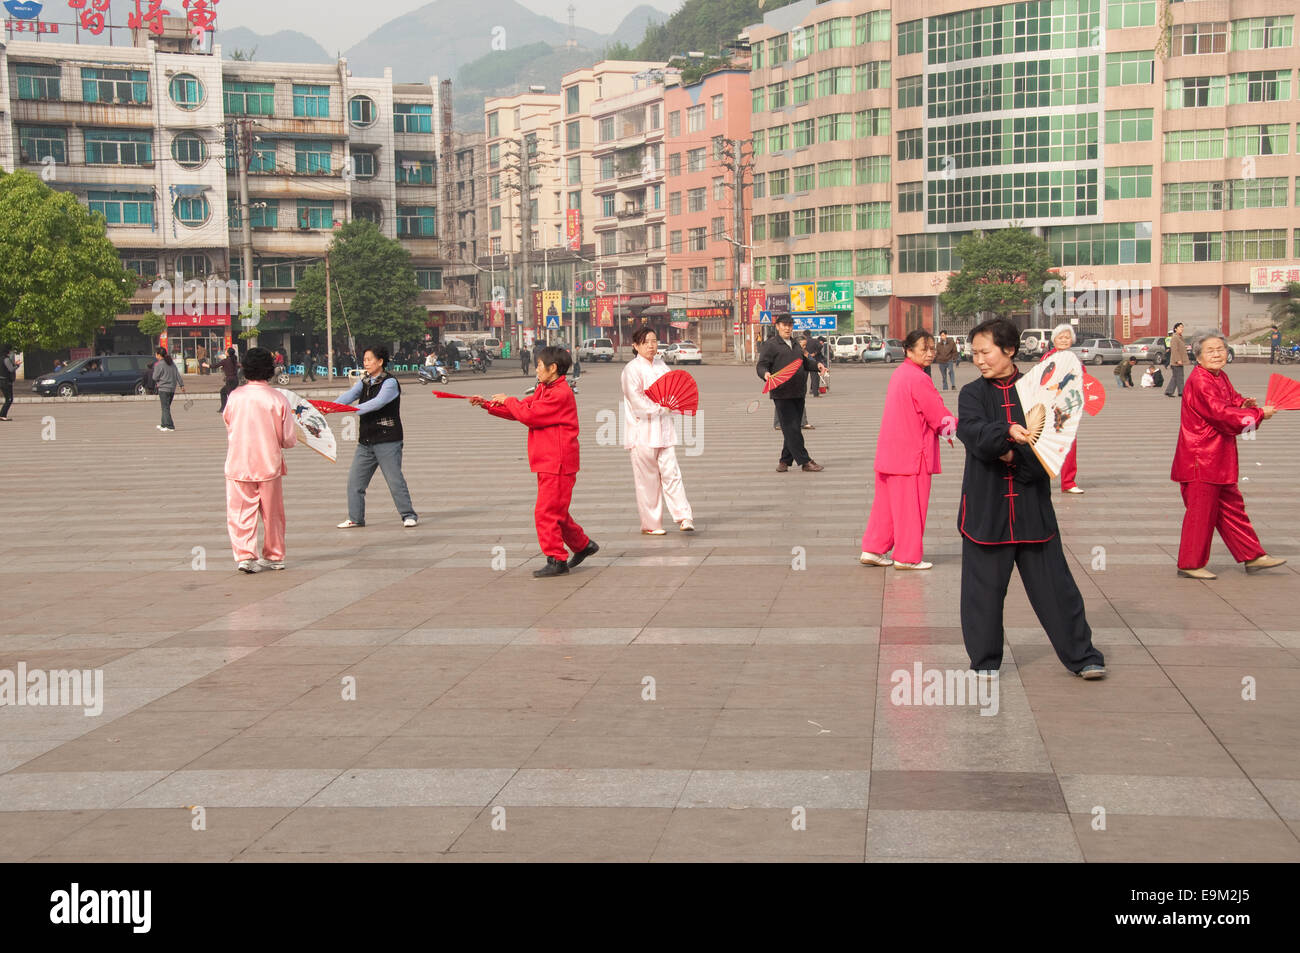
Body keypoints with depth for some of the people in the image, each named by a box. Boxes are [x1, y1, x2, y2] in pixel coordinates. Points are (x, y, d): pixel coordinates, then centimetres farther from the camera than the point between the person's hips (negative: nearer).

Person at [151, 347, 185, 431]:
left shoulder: (159, 365, -13)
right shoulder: (172, 363, 8)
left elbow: (155, 377, -8)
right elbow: (177, 374, 9)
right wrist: (181, 385, 11)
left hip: (164, 388, -7)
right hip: (172, 388, 8)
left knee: (165, 408, -4)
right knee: (166, 407, 17)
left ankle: (170, 426, -9)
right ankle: (164, 425, 25)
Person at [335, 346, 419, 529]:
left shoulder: (390, 382, -9)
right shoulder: (364, 382, 12)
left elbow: (378, 402, -24)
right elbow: (349, 395, -3)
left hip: (387, 440, -7)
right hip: (365, 441, 7)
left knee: (395, 479, -5)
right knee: (354, 480, 6)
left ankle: (409, 515, 6)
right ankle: (355, 518, 15)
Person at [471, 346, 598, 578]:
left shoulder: (560, 393, -17)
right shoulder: (543, 390, 16)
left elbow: (530, 415, -20)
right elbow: (522, 409, 14)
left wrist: (508, 400, -6)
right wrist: (487, 404, 7)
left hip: (557, 464, -10)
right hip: (548, 463, 10)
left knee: (547, 512, -8)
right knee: (556, 512, 17)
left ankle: (556, 560, -3)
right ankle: (583, 545, 30)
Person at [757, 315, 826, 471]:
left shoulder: (795, 344, 20)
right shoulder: (770, 345, -4)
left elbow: (804, 361, 29)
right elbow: (761, 365, -8)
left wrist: (817, 365, 10)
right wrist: (765, 374, -29)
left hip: (798, 394, 8)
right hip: (782, 395, -7)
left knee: (792, 429, 10)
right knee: (792, 429, -8)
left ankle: (785, 460, 19)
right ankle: (805, 462, -7)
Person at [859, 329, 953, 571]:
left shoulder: (899, 373, 12)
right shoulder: (919, 379, -18)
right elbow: (939, 416, -14)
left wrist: (944, 424, 6)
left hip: (890, 449, 9)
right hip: (912, 452, -9)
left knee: (886, 501, 14)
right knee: (910, 504, 1)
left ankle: (873, 550, 17)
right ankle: (907, 557, 8)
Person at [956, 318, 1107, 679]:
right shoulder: (972, 394, 4)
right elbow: (975, 433, -17)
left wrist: (1015, 456, -17)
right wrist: (1009, 433, -33)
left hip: (1032, 506, 0)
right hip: (986, 507, 0)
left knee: (1054, 582, 3)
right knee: (984, 586, 5)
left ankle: (1083, 656, 15)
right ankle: (985, 661, 20)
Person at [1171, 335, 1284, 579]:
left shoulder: (1220, 377, 12)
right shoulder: (1200, 381, -19)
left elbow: (1232, 399, 23)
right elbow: (1222, 414, -25)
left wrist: (1244, 404, -3)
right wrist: (1259, 414, -16)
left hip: (1218, 460, 10)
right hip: (1201, 460, -10)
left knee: (1231, 505, 17)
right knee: (1201, 511, -3)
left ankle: (1252, 556, 26)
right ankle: (1190, 564, 7)